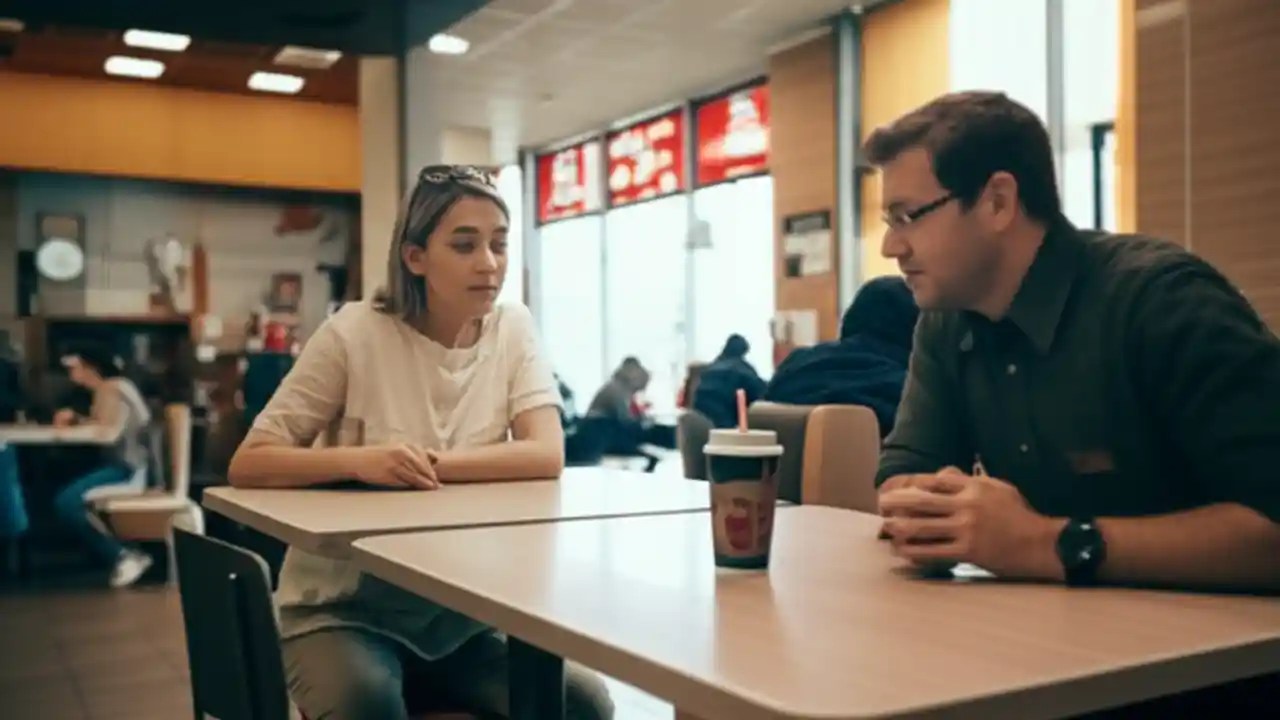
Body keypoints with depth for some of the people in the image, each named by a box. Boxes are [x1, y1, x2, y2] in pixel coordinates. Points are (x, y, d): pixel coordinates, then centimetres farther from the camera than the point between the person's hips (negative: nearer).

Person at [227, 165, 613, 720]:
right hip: (345, 609, -3)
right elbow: (247, 465, -11)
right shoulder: (356, 333, -10)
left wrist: (429, 463, -24)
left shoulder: (512, 330, -1)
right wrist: (359, 460, -28)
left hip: (460, 612, 3)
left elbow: (548, 455, -14)